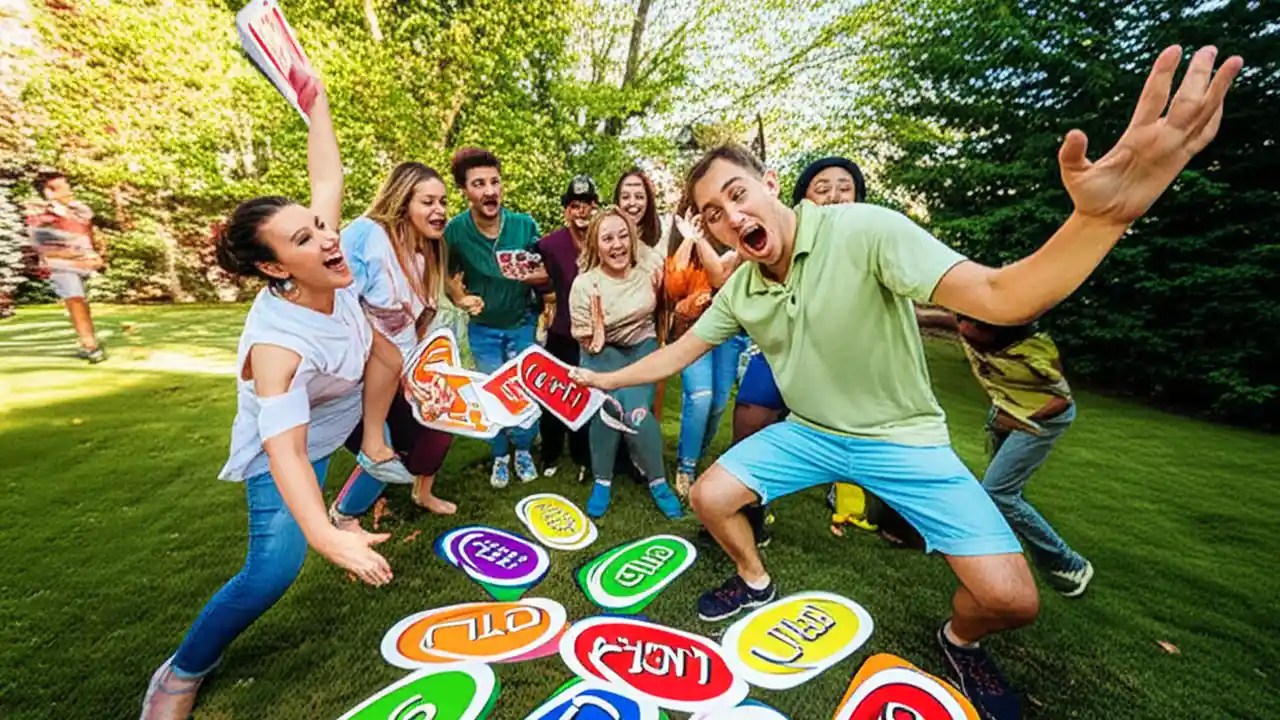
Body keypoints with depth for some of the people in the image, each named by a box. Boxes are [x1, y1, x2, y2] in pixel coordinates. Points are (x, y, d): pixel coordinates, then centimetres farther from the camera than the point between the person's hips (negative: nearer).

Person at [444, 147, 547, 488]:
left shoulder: (525, 224, -17)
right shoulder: (455, 230, -17)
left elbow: (544, 273, -6)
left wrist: (539, 277, -26)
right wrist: (458, 297, -15)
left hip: (522, 323, 0)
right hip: (482, 328, 0)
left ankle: (523, 450, 32)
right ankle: (500, 456, 34)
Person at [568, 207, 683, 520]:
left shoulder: (648, 270, -5)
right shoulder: (584, 284, -11)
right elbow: (589, 344, -6)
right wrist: (597, 332, -30)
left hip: (642, 346, 1)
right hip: (603, 352, -1)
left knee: (636, 410, -24)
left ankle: (658, 482, -2)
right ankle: (602, 481, -7)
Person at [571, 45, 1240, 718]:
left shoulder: (865, 229, -22)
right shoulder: (738, 290, -5)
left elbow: (1002, 297, -29)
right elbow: (678, 352, 6)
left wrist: (1101, 216, -49)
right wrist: (603, 379, 11)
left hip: (901, 436, -3)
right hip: (807, 432, 4)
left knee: (1009, 597, -12)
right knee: (709, 496, -3)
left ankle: (959, 639, 27)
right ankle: (756, 582, 29)